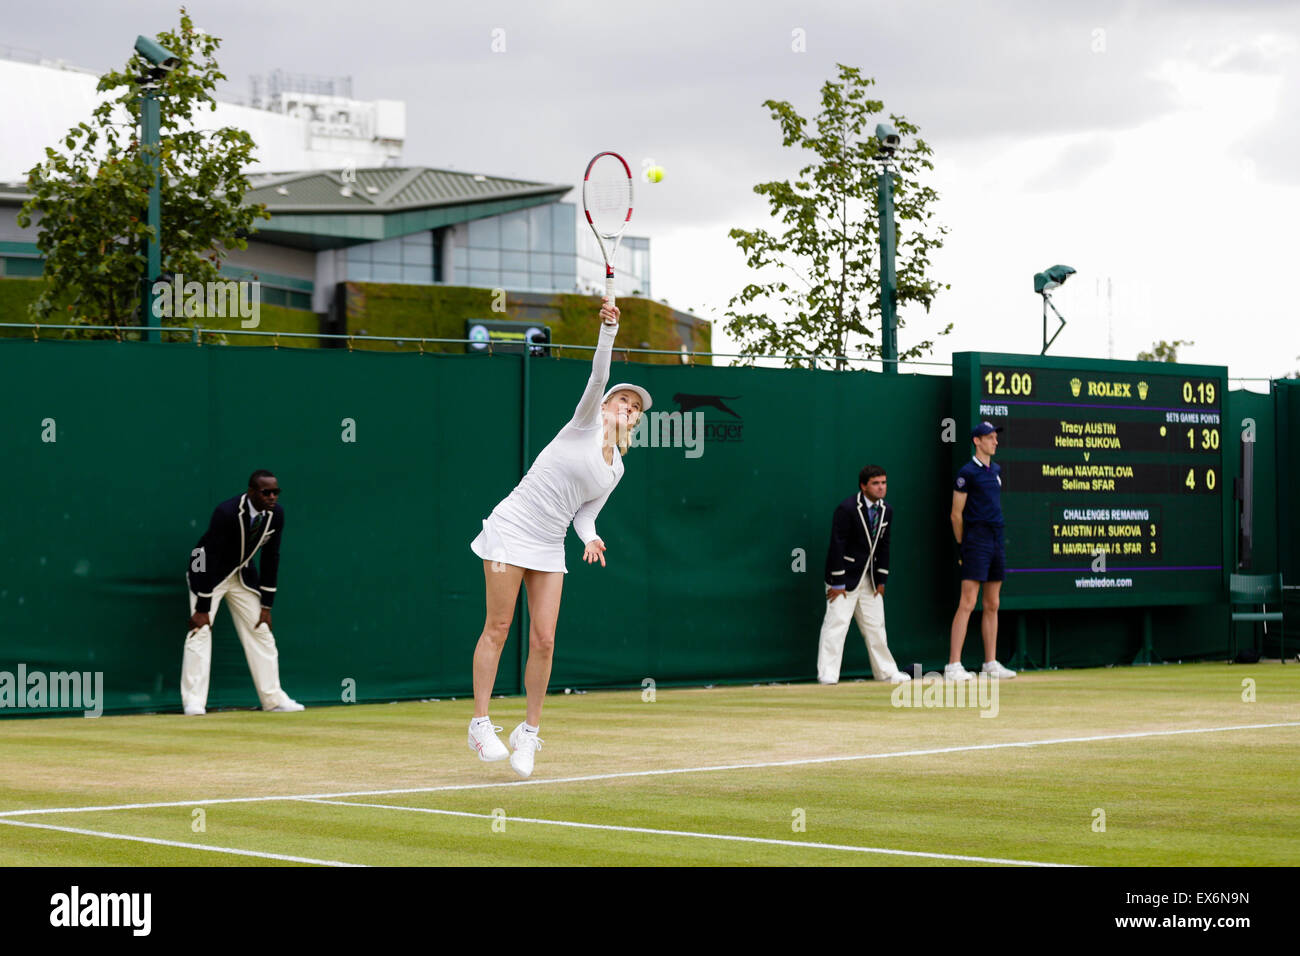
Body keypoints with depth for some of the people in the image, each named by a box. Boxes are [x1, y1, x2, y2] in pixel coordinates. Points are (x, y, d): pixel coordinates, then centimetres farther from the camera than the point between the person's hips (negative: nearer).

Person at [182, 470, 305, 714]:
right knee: (200, 628, -16)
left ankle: (273, 699, 9)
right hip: (209, 572, -6)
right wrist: (202, 609, -27)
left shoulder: (276, 514, -13)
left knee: (260, 629, 3)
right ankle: (193, 702, -15)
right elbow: (210, 559, -28)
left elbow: (270, 558, -4)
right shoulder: (227, 512, -30)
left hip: (243, 573, 6)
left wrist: (266, 605, -4)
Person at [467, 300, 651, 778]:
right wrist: (608, 330, -28)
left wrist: (590, 538, -10)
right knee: (497, 629, -5)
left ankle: (529, 731, 10)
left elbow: (585, 514, 12)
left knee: (544, 640, -2)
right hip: (511, 529, -5)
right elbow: (597, 376, -17)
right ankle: (480, 724, 1)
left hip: (549, 547, 5)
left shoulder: (615, 469, 13)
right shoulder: (586, 423, -1)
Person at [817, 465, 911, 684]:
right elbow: (837, 546, -17)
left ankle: (885, 671, 19)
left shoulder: (887, 510, 4)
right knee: (837, 622, -10)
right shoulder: (847, 509, -17)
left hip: (870, 578, 7)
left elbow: (884, 545, 10)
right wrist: (837, 582, -18)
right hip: (846, 576, -7)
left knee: (875, 625, 12)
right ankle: (827, 673, -9)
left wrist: (881, 579, 7)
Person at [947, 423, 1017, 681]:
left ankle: (991, 663, 16)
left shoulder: (996, 471, 16)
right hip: (977, 541, -8)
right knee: (967, 604, -12)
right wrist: (963, 546, -3)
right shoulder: (967, 473, -7)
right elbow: (956, 514, -6)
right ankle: (953, 666, -15)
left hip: (996, 541, 8)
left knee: (992, 606, 10)